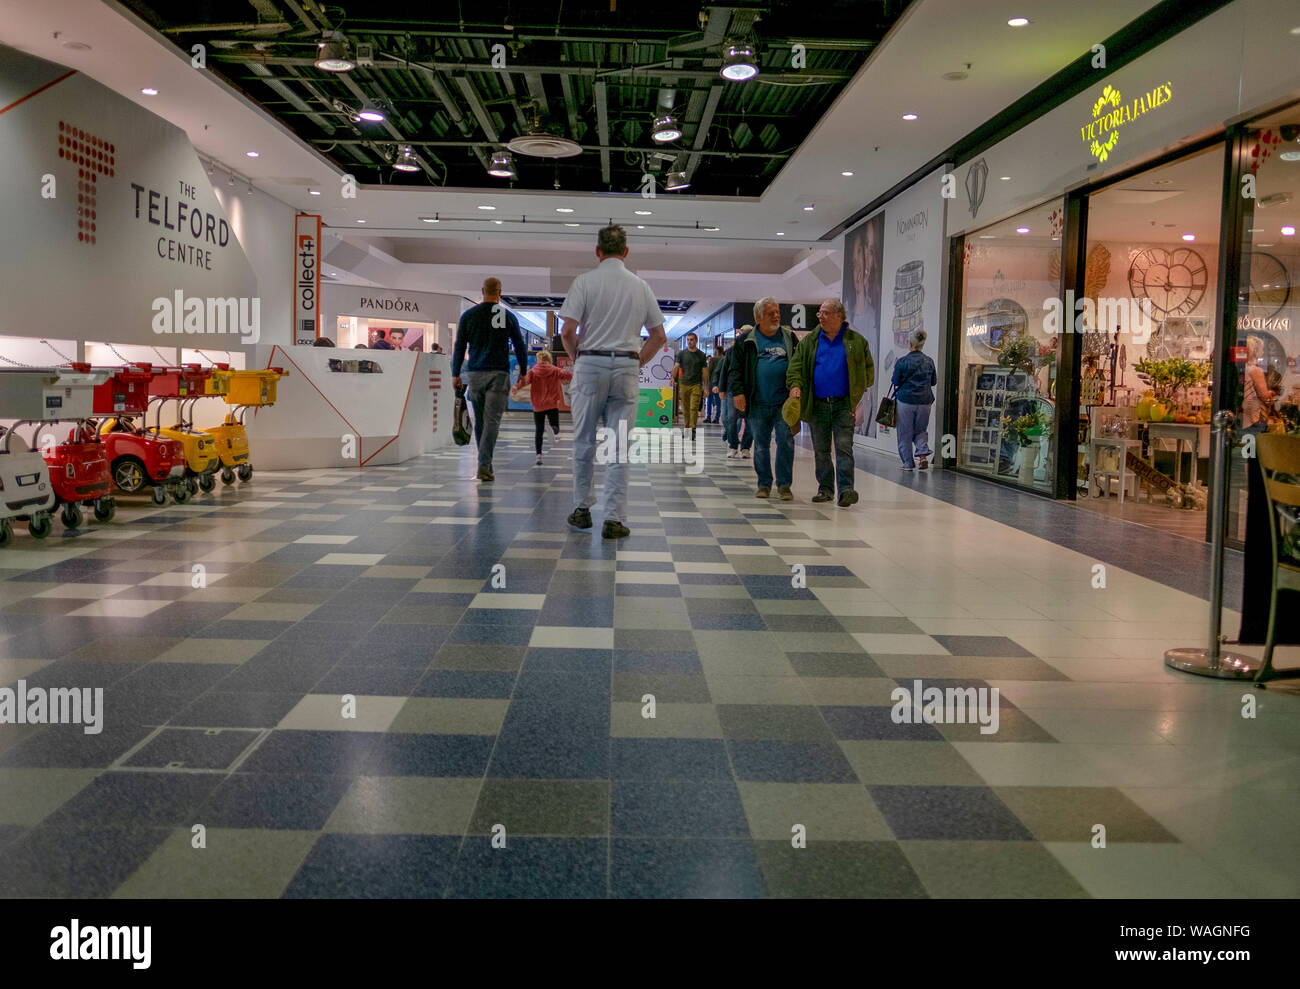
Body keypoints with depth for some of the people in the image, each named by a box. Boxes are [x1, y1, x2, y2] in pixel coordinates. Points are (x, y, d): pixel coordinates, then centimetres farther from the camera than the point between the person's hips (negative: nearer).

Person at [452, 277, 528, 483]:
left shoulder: (468, 315, 4)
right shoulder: (508, 316, 2)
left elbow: (459, 347, 5)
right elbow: (520, 347, 6)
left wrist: (455, 374, 12)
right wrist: (523, 372, 17)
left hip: (474, 374, 2)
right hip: (499, 374, -2)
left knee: (479, 421, 13)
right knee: (492, 421, -5)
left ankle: (485, 463, 20)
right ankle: (484, 466, -14)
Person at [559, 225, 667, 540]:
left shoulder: (585, 281, -3)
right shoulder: (641, 286, 6)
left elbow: (567, 330, -9)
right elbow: (659, 337, 9)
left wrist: (577, 358, 8)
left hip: (590, 363, -2)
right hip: (627, 367, 2)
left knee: (584, 442, 10)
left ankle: (583, 509, 17)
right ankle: (614, 519, 2)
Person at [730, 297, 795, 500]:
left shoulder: (789, 338, 10)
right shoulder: (747, 341, 5)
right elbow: (736, 368, 4)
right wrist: (737, 391, -8)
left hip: (784, 402, 0)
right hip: (758, 404, 0)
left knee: (786, 442, -3)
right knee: (761, 445, 7)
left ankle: (784, 484, 6)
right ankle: (764, 484, 18)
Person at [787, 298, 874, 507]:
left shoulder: (856, 341, 4)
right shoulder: (809, 341, 9)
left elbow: (868, 369, 11)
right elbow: (796, 365, 6)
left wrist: (858, 391, 0)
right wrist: (795, 385, -12)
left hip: (844, 405, -3)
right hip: (817, 405, 3)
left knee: (844, 447, -9)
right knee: (820, 449, 8)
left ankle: (846, 489, -13)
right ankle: (825, 488, 19)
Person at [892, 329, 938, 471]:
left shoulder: (902, 361, -9)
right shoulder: (929, 362, 3)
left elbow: (896, 382, -5)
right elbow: (934, 382, 10)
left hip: (905, 400, -3)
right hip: (924, 402, 3)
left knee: (905, 433, 7)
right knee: (921, 430, 18)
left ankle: (908, 463, 9)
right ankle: (923, 454, -5)